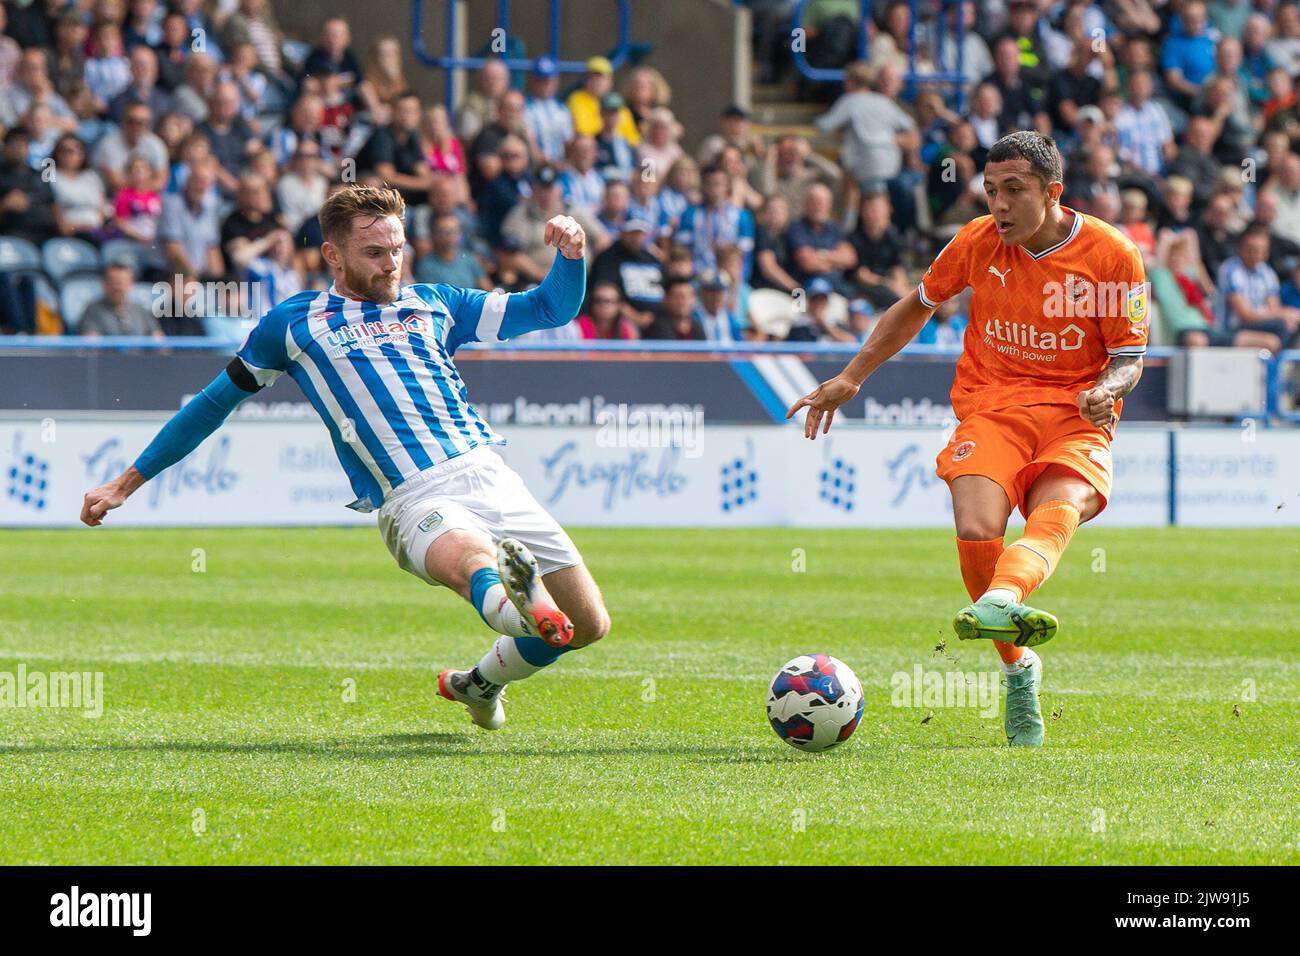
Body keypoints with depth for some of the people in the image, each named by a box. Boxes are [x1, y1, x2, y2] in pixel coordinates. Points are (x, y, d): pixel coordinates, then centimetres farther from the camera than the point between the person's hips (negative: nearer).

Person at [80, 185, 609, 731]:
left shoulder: (435, 304, 22)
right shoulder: (294, 323, 15)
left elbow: (552, 310, 27)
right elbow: (215, 402, 24)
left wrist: (571, 255, 5)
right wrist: (130, 481, 26)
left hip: (488, 475, 5)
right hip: (411, 499, -5)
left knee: (589, 625, 0)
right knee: (468, 558, -40)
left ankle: (479, 685, 24)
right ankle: (519, 608, -74)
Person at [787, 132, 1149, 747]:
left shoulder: (1113, 256, -2)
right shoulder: (979, 242, 5)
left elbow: (1128, 357, 4)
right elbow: (917, 307, 23)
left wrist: (1107, 390, -20)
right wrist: (851, 379, 20)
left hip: (1076, 418, -2)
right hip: (991, 407, 2)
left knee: (1060, 511, -36)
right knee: (976, 531, -27)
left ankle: (999, 602, -68)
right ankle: (1017, 671, -9)